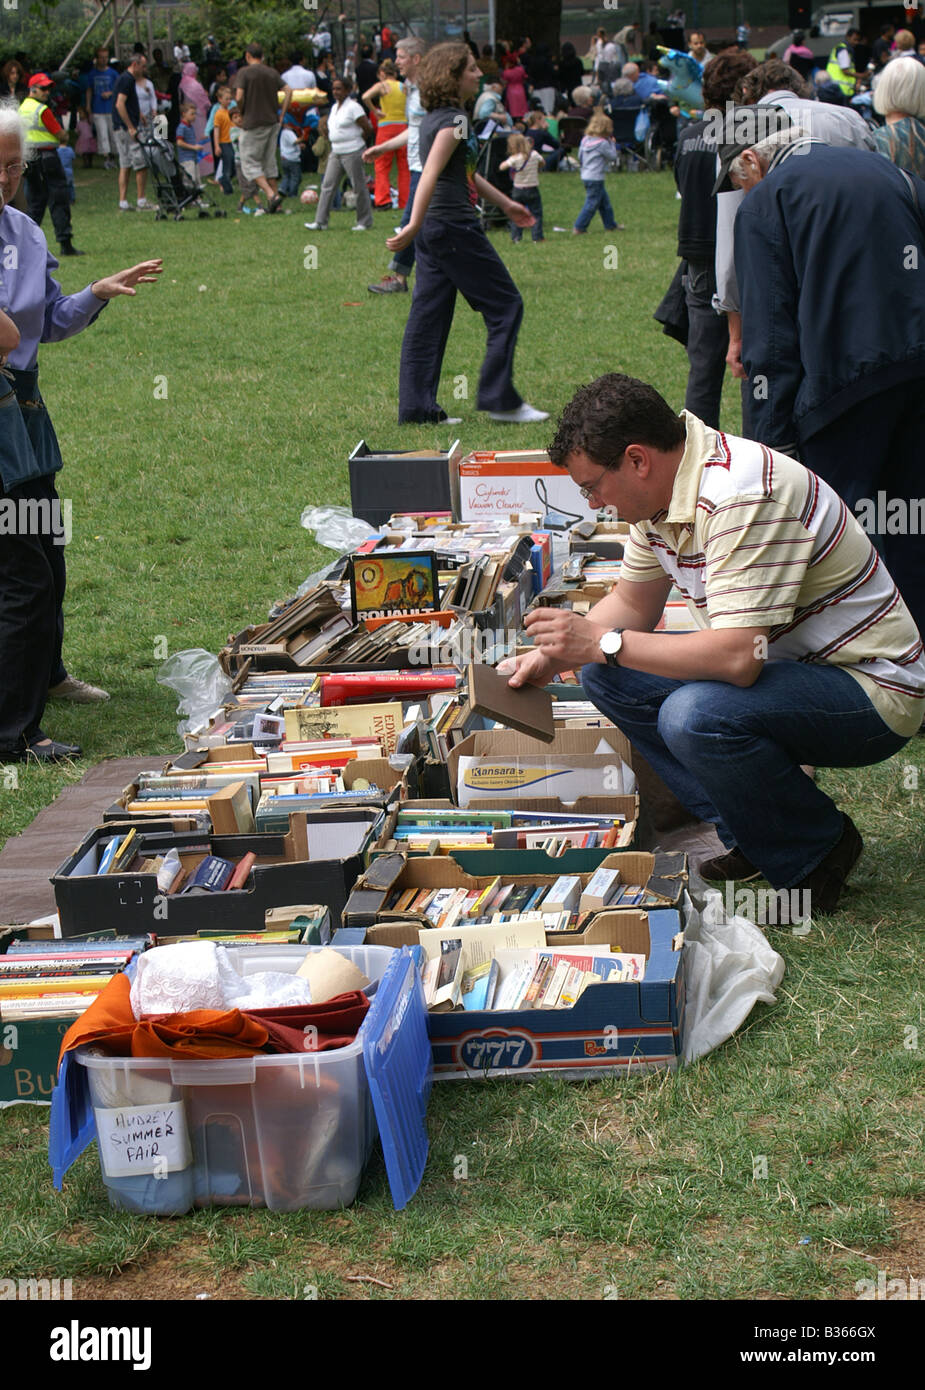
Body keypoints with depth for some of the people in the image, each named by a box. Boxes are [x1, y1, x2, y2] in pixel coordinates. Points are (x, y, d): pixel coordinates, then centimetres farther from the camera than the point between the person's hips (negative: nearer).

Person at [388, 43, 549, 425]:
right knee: (506, 306, 0)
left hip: (434, 228, 10)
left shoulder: (435, 118, 16)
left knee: (429, 315, 9)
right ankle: (500, 398, 2)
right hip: (454, 225, -10)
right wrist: (414, 225, -33)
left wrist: (505, 203, 34)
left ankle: (416, 407, 8)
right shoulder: (453, 120, -14)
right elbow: (431, 173, -25)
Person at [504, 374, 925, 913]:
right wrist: (552, 656, -1)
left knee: (695, 716, -33)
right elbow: (633, 603, 16)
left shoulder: (741, 495, -28)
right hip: (787, 663, 10)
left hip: (874, 690, -10)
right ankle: (751, 836, 6)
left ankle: (816, 851, -7)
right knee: (607, 675, 2)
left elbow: (737, 656, -35)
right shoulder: (664, 488, 1)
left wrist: (602, 642, -27)